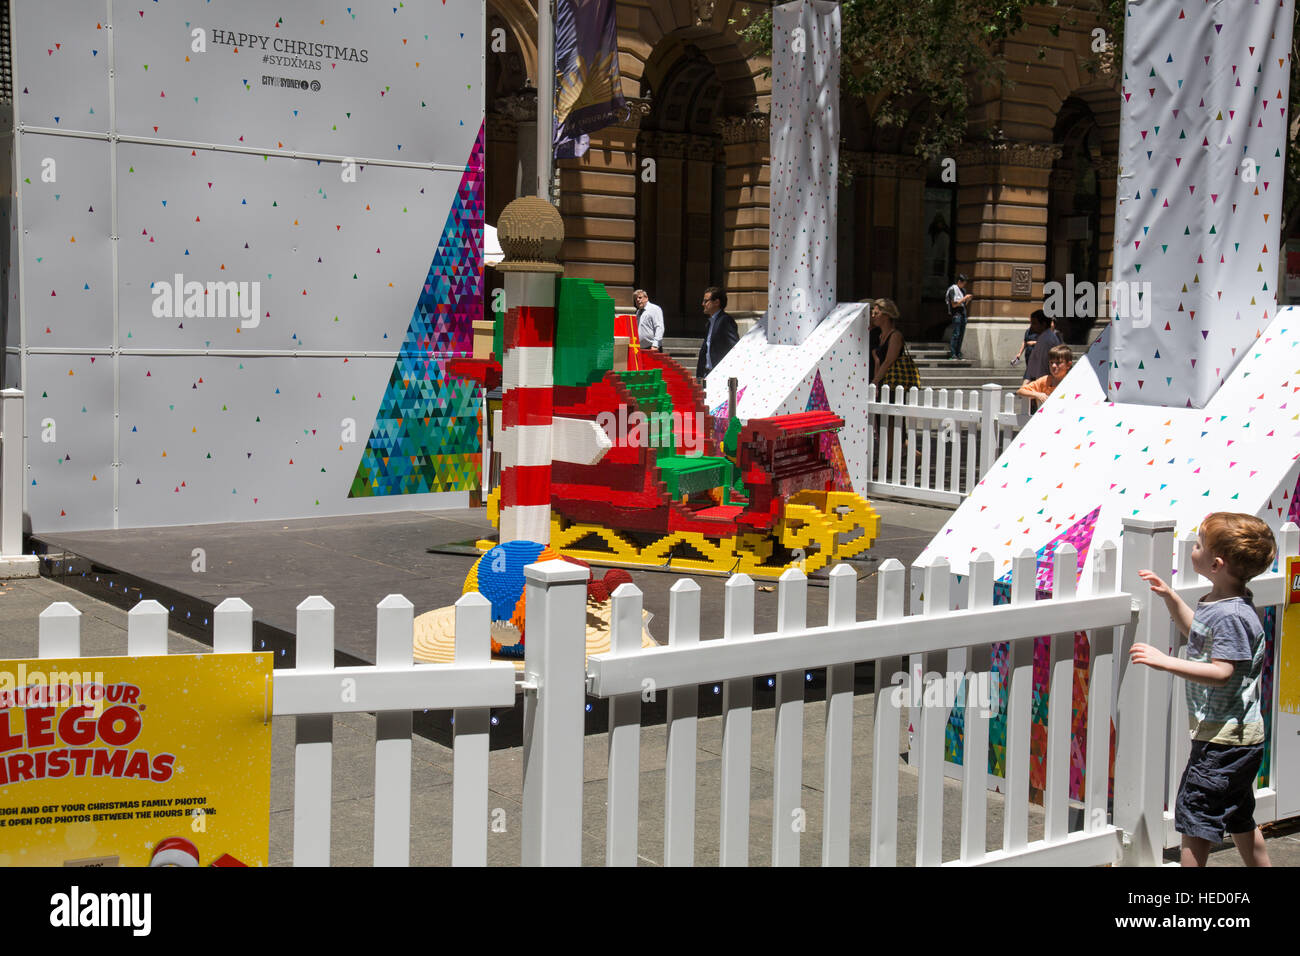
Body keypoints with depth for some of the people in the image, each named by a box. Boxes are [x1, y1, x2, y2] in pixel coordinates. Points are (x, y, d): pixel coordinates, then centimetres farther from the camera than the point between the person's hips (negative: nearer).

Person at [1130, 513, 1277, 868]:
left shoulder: (1231, 616, -23)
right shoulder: (1217, 604, 7)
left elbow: (1221, 673, -29)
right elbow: (1197, 631, 27)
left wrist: (1166, 662, -34)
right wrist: (1169, 596, 18)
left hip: (1224, 738, -10)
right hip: (1239, 735, 10)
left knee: (1194, 812, -3)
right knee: (1238, 818, 21)